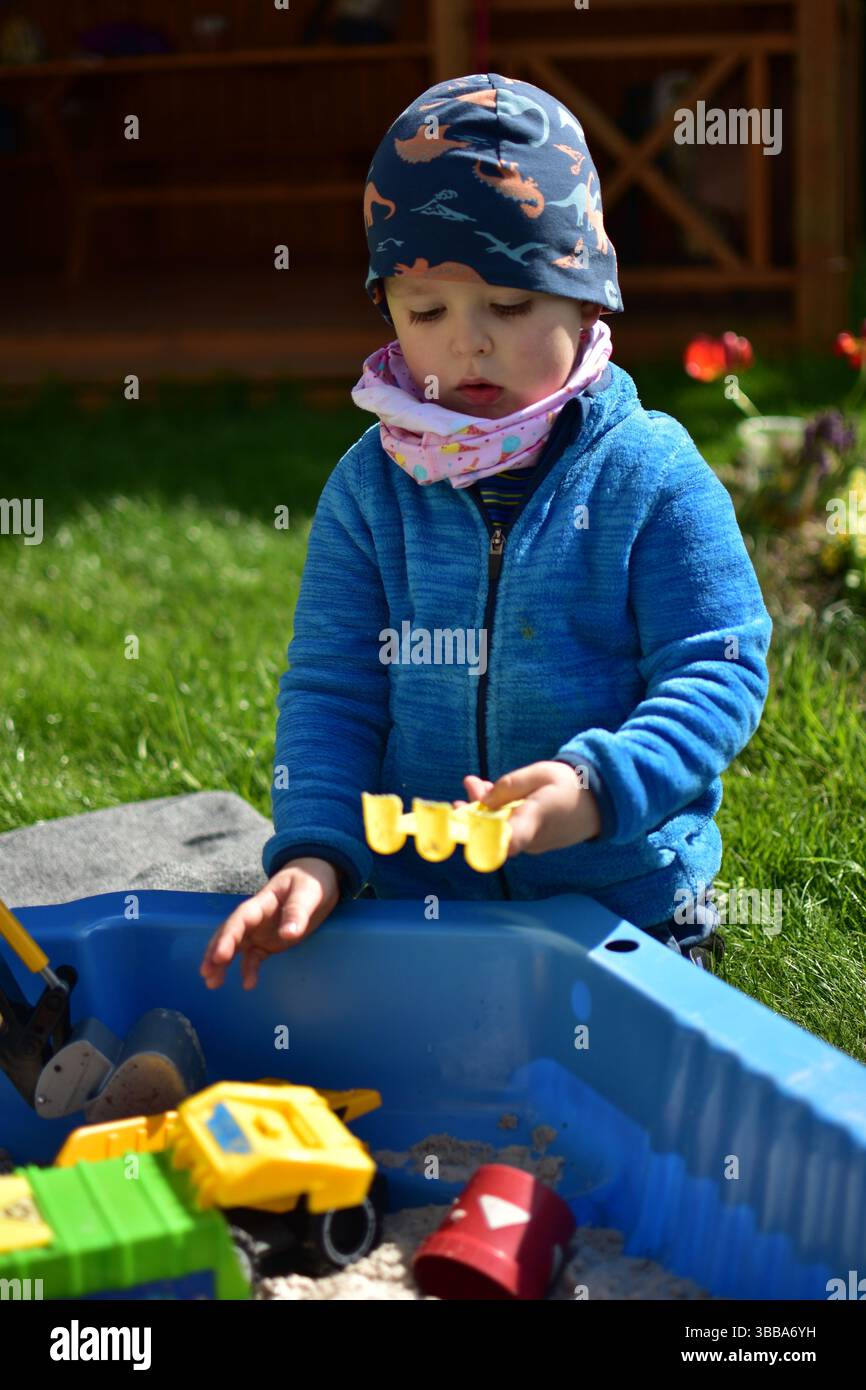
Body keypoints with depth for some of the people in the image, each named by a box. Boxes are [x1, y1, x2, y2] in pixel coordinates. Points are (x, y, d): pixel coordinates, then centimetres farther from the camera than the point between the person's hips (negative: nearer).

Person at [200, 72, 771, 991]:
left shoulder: (652, 473, -11)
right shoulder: (369, 486, -2)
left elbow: (719, 672, -13)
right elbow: (329, 691, -2)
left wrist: (601, 787, -30)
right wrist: (314, 852, -17)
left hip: (624, 896, -2)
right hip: (410, 897, 3)